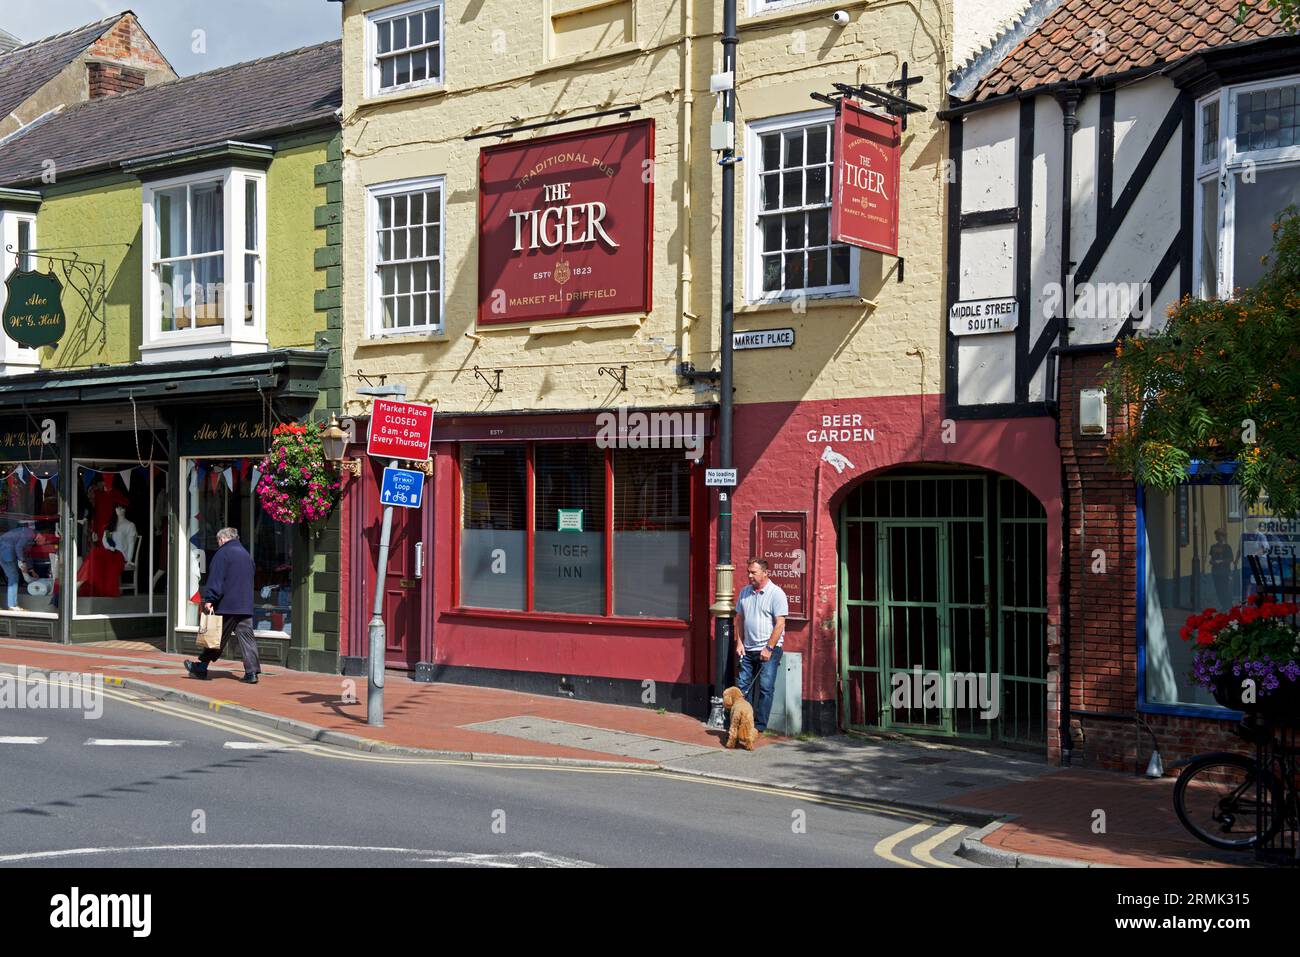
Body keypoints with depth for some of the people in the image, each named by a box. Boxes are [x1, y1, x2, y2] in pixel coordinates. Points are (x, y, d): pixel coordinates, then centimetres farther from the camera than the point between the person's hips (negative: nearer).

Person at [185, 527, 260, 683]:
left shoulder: (222, 553, -5)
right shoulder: (246, 554, 19)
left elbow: (215, 579, -13)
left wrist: (209, 600, -14)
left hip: (227, 606, -6)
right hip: (246, 606, 6)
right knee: (246, 637, 1)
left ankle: (201, 668, 15)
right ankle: (252, 672, -8)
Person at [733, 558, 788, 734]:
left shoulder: (776, 593, -9)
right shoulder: (745, 592, 10)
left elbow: (780, 624, -13)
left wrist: (769, 648, -16)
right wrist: (739, 643, 5)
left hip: (768, 649, -6)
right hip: (747, 649, 6)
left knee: (765, 688, -6)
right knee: (743, 685, 6)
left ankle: (759, 727, -1)